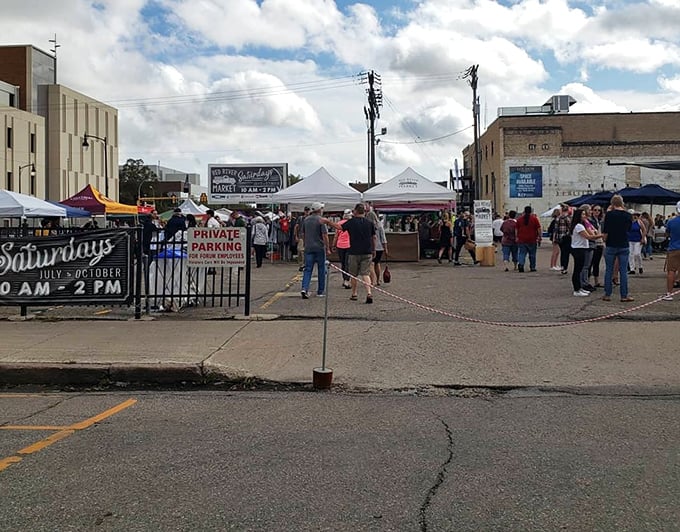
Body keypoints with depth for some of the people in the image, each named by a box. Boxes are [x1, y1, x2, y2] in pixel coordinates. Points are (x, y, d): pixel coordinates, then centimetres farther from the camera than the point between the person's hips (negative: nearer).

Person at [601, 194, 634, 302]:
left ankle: (607, 295, 8)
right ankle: (624, 296, 3)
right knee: (623, 271, 4)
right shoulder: (628, 215, 1)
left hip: (611, 246, -2)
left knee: (609, 271, 6)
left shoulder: (609, 214, -10)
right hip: (624, 246, 2)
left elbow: (605, 232, -11)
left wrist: (604, 241, 8)